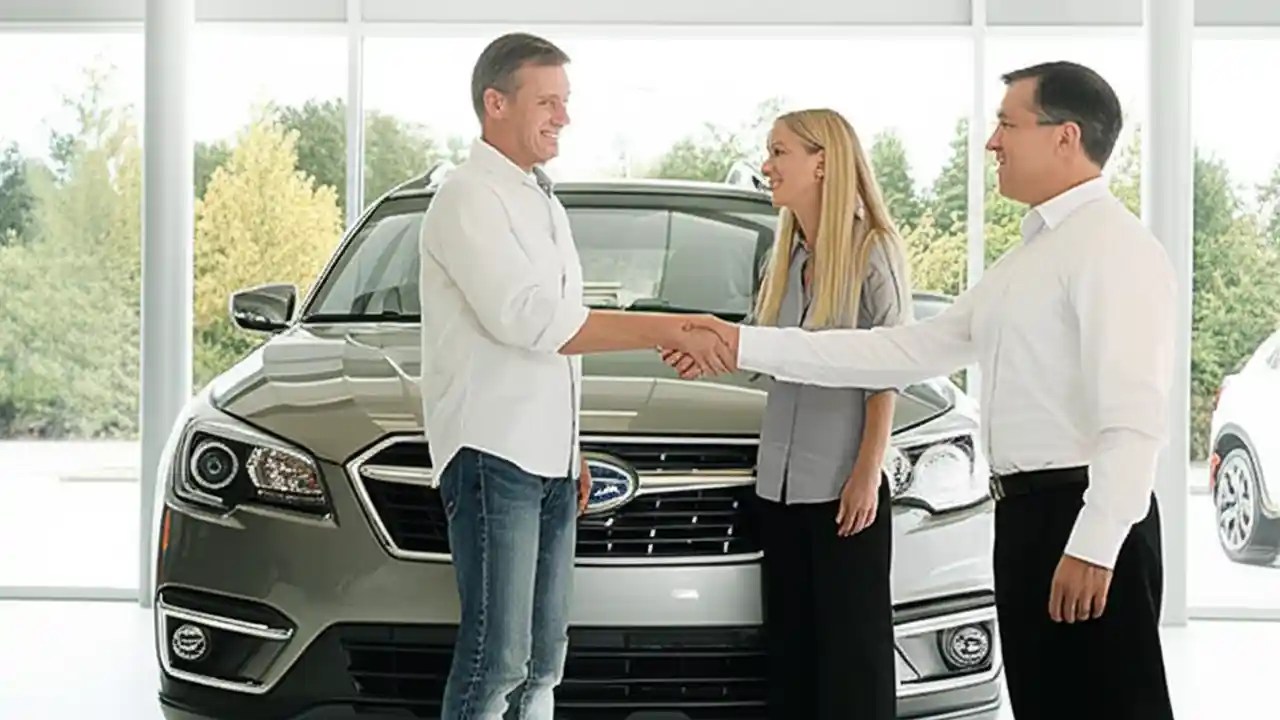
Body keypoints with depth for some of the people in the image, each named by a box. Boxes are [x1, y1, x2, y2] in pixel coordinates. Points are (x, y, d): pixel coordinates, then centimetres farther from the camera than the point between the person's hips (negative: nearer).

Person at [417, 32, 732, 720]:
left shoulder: (540, 200, 20)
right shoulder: (468, 198, -10)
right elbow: (529, 319, -22)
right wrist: (667, 331, -23)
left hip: (547, 459, 9)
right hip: (492, 453, -9)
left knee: (542, 663, 9)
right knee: (495, 660, -12)